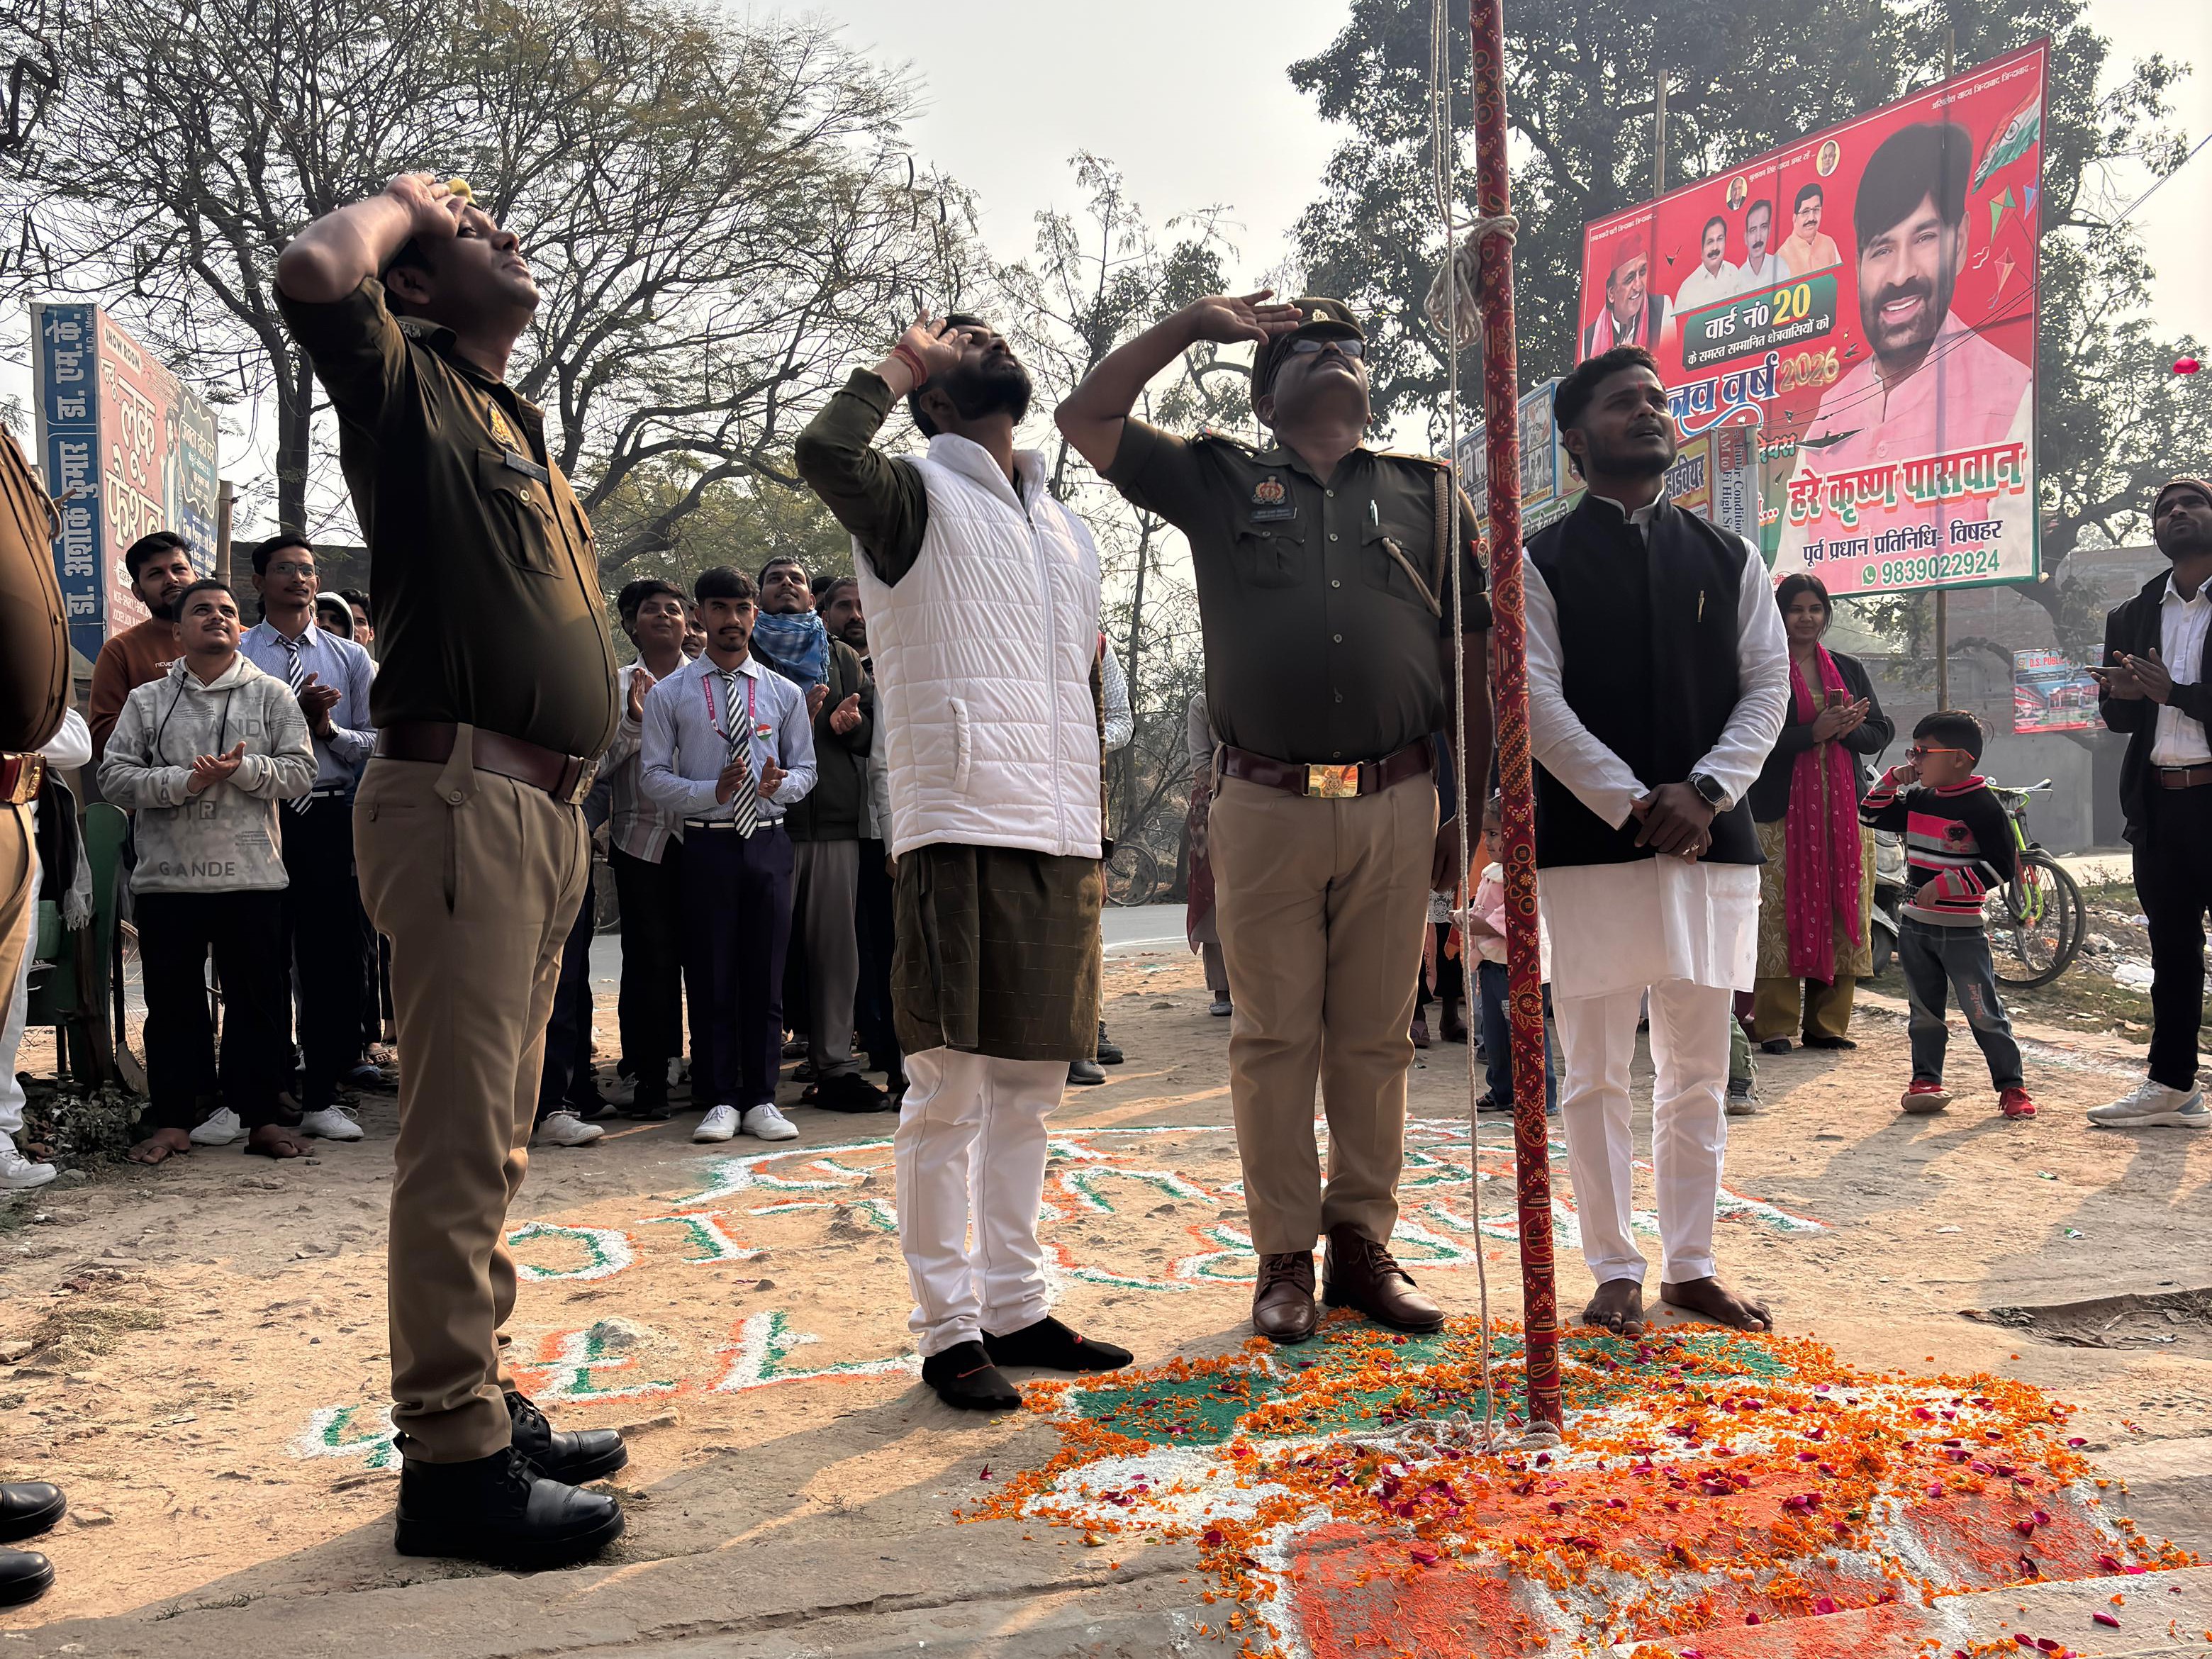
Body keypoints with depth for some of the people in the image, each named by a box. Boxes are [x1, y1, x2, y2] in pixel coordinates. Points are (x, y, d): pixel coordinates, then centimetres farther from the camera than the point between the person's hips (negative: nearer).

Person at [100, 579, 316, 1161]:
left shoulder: (272, 695, 8)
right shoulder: (146, 700, 10)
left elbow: (301, 773, 2)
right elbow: (114, 775, 2)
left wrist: (244, 769, -16)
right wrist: (184, 780, -13)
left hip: (251, 875, -1)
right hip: (167, 876, 1)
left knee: (259, 999, 3)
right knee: (172, 1002, 6)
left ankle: (262, 1117, 12)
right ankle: (172, 1120, 16)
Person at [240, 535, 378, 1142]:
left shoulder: (350, 658, 13)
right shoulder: (236, 655, 5)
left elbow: (376, 743, 8)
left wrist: (328, 727, -9)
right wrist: (293, 712, -15)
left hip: (329, 818, 2)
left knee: (335, 961, 1)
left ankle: (320, 1098, 11)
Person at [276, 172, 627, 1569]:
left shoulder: (520, 428, 24)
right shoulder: (410, 386, 0)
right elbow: (316, 274, -22)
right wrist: (403, 200, 0)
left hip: (546, 811, 9)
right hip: (463, 798, -9)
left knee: (498, 1137, 13)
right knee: (461, 1139, -8)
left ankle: (486, 1400, 23)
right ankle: (454, 1457, -2)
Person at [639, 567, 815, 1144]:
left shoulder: (784, 693, 11)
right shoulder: (669, 694, 4)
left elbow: (806, 770, 12)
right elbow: (653, 777, 0)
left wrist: (780, 783, -12)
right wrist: (714, 792, -15)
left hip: (768, 843, 2)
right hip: (706, 844, -1)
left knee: (766, 976, 3)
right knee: (711, 976, 0)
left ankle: (761, 1100, 10)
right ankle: (720, 1101, 9)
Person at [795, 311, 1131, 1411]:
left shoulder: (1066, 528, 23)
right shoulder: (917, 496, 2)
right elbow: (824, 455, -22)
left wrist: (1093, 843, 18)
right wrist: (895, 365, -2)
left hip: (1060, 840, 7)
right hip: (961, 829, -7)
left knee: (1030, 1087, 11)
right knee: (950, 1089, -4)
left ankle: (1014, 1307, 21)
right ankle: (947, 1329, 6)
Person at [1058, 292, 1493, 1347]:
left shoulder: (1427, 493, 14)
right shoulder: (1220, 481, 11)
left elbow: (1472, 658, 13)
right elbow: (1085, 419, 7)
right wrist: (1192, 322, 7)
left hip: (1397, 806, 1)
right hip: (1266, 805, -1)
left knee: (1376, 1040, 7)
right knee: (1273, 1040, 3)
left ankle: (1364, 1245, 18)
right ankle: (1285, 1259, 13)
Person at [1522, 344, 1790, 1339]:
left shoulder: (1729, 560, 13)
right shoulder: (1541, 564, 2)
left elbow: (1768, 686, 7)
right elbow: (1539, 703, -6)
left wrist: (1705, 791, -9)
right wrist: (1637, 807, -13)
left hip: (1712, 841, 4)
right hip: (1589, 845, -3)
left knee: (1699, 1070, 9)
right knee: (1596, 1074, 1)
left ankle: (1690, 1265, 21)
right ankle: (1614, 1270, 13)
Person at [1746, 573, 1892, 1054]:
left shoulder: (1848, 670, 17)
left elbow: (1880, 733, 13)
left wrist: (1847, 729, -8)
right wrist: (1815, 732, -18)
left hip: (1844, 807, 5)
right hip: (1782, 809, -5)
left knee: (1843, 913, 2)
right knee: (1782, 914, -9)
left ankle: (1826, 1023, 10)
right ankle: (1774, 1026, -4)